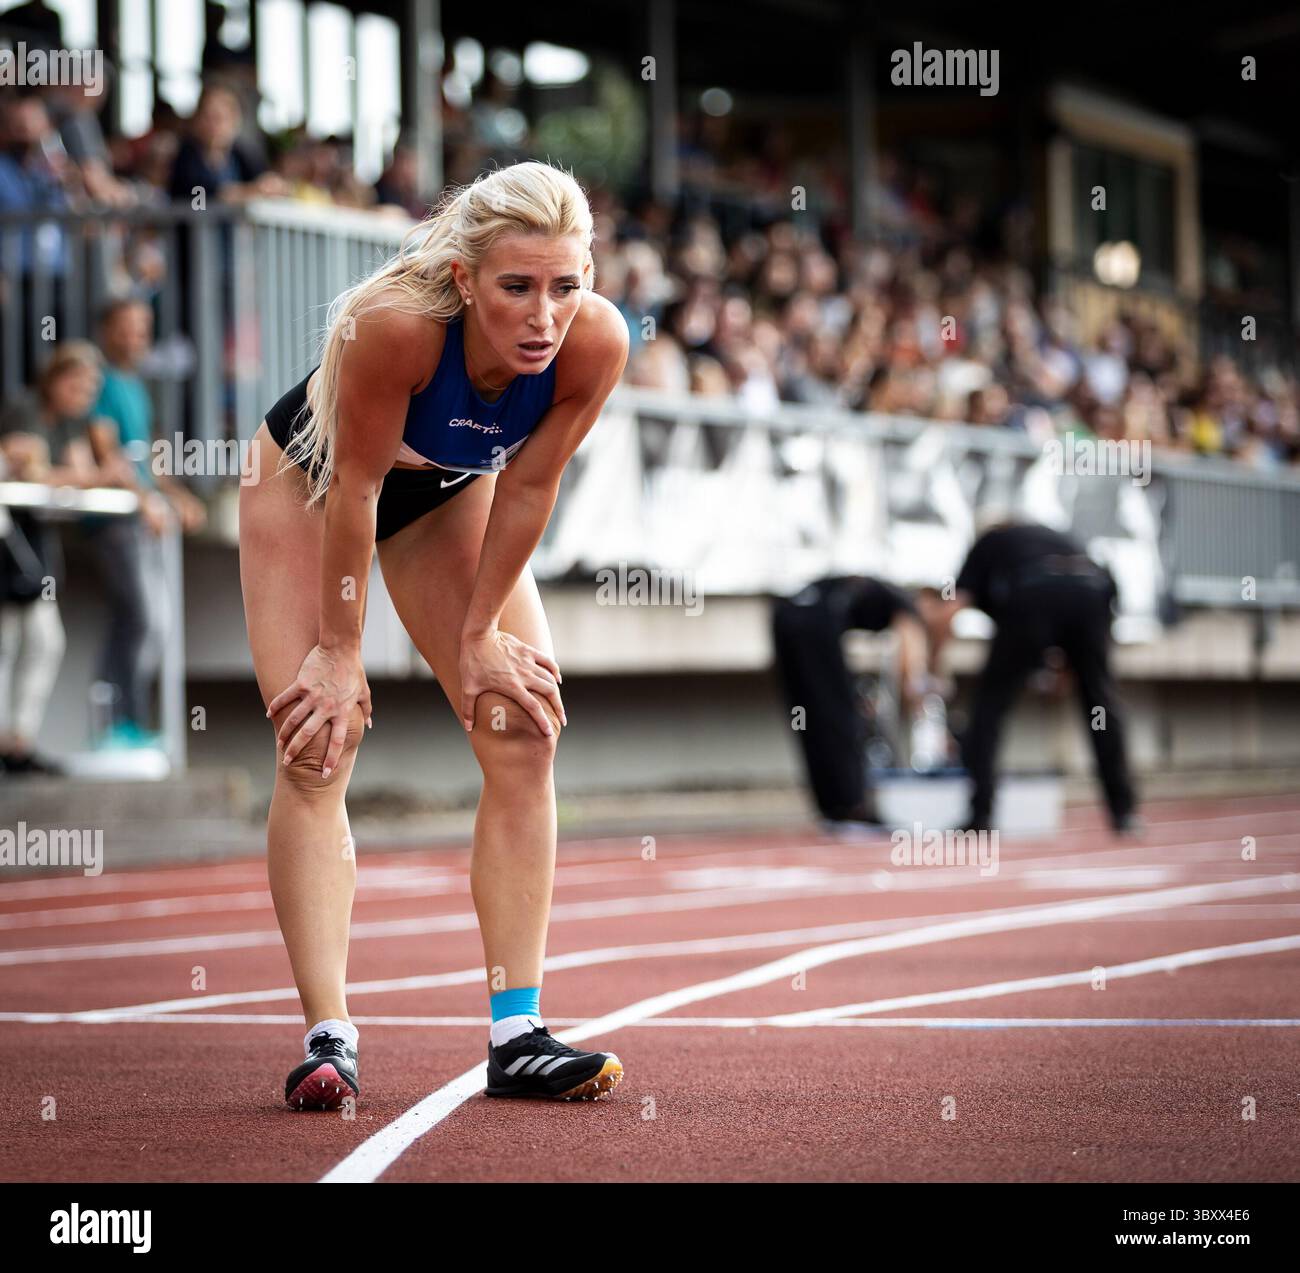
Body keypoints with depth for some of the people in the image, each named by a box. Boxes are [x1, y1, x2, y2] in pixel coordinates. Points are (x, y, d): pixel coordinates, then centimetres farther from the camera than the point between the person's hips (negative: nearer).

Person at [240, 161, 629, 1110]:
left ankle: (517, 1036, -3)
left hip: (450, 491, 4)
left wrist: (480, 632, -8)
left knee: (524, 730, -6)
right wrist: (340, 648, -20)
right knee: (318, 745, -14)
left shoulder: (596, 343, -32)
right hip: (311, 477, -4)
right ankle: (329, 1037, -15)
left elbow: (527, 489, -17)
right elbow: (354, 489, -30)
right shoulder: (395, 322, -42)